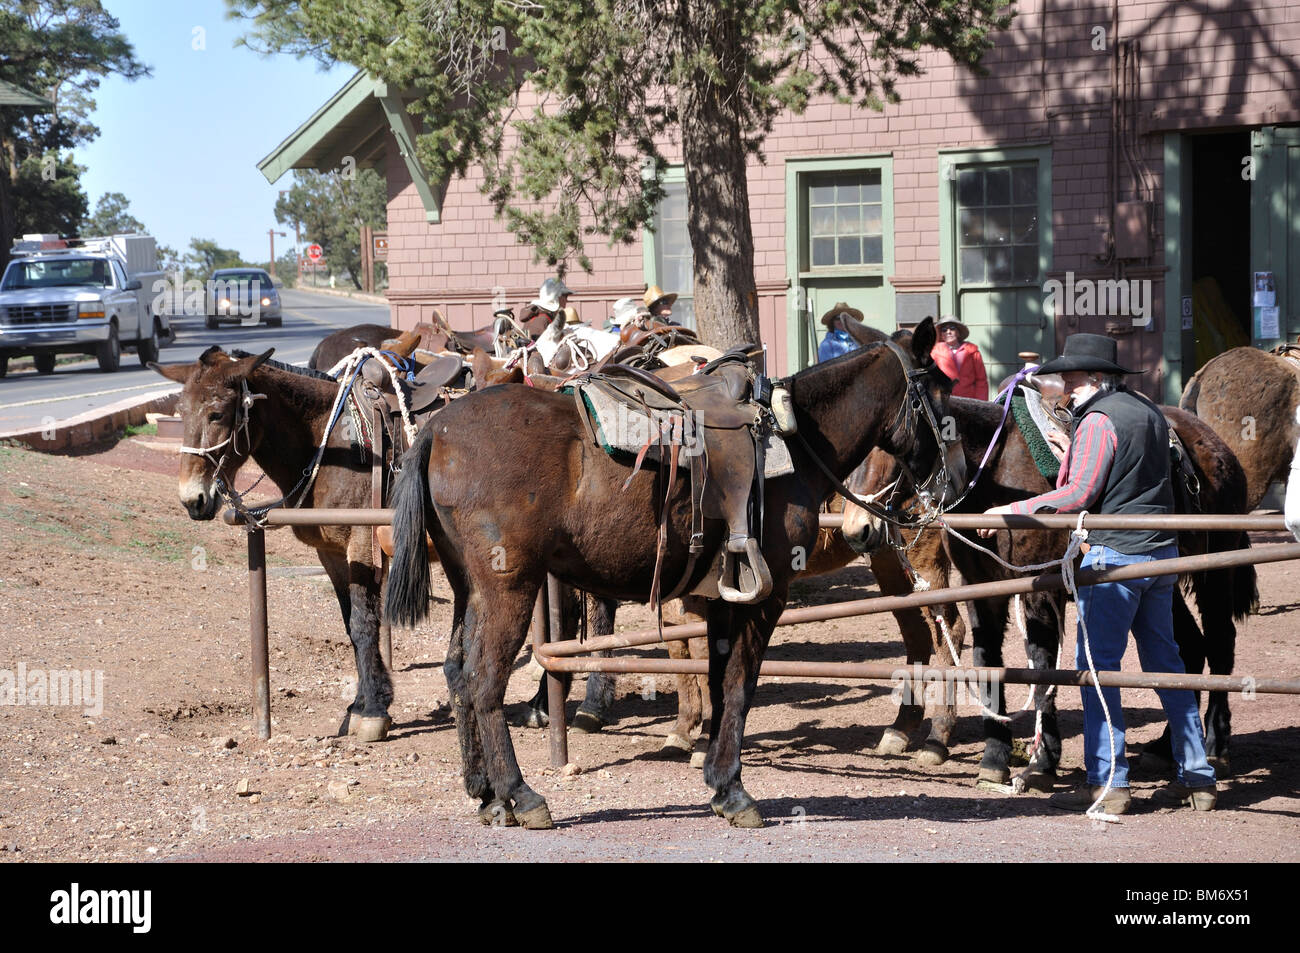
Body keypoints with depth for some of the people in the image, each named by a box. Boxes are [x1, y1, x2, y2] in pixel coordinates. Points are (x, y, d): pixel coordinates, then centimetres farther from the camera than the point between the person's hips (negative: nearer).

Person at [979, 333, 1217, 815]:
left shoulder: (1099, 420, -13)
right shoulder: (1150, 413, 14)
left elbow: (1079, 495, -20)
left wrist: (1013, 510, -15)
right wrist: (1078, 459, 25)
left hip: (1115, 554, -9)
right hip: (1162, 551, 9)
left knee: (1097, 663, -3)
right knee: (1164, 661, 14)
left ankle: (1108, 783, -4)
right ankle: (1197, 776, 15)